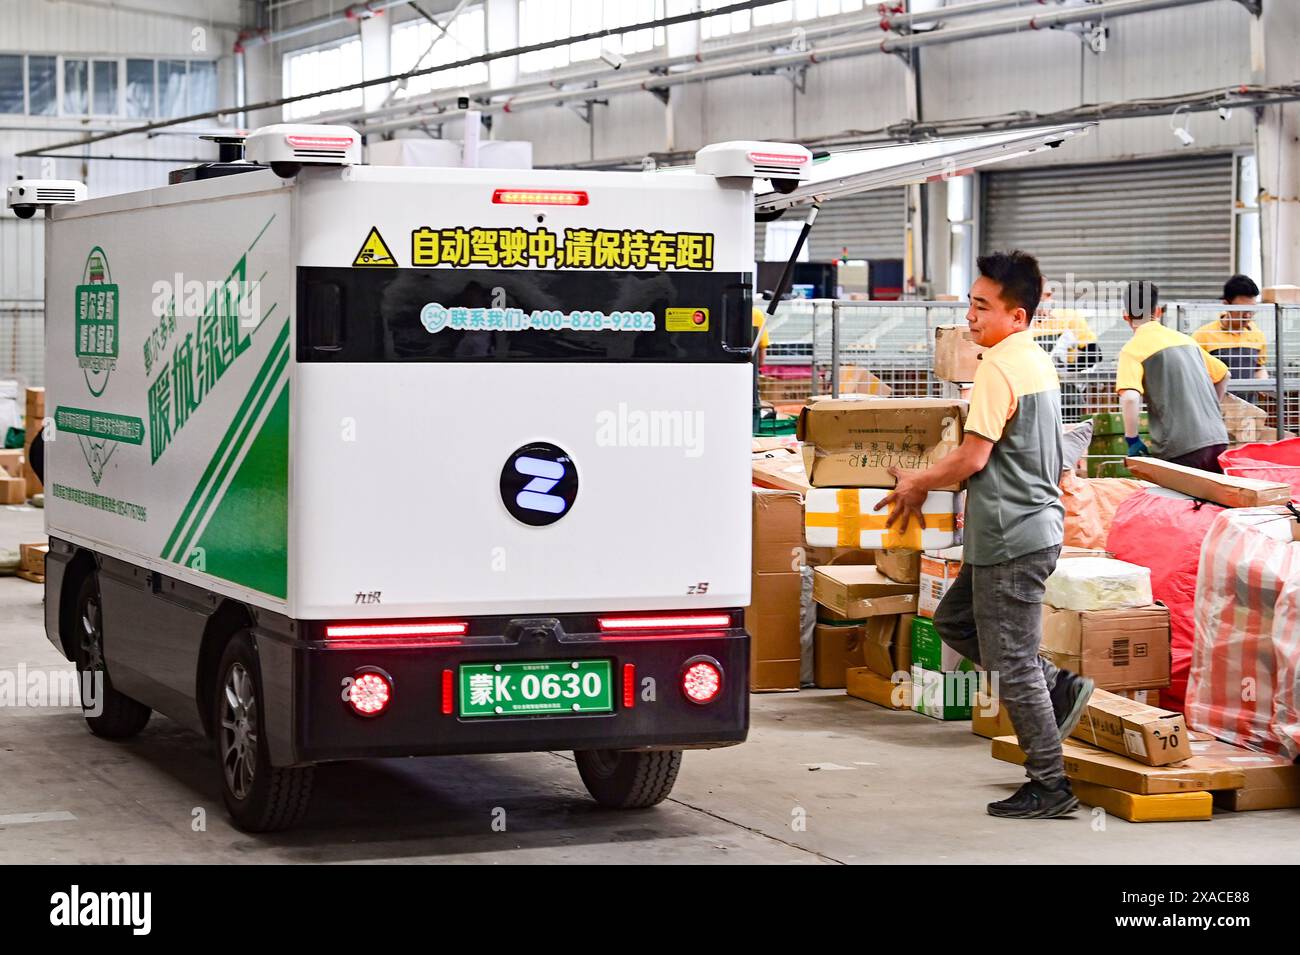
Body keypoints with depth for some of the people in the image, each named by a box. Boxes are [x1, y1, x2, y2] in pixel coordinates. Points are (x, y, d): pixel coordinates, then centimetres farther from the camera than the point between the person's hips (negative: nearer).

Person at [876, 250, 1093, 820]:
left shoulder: (999, 368, -18)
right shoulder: (1038, 363, 13)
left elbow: (973, 457, -20)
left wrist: (916, 484, -3)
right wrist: (926, 484, 21)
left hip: (1010, 538, -10)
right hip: (1035, 523, 10)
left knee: (1011, 664, -2)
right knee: (953, 621, 22)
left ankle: (1050, 787, 5)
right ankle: (1057, 688, 17)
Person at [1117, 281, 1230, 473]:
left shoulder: (1133, 349, -1)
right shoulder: (1184, 339, 18)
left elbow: (1130, 398, -17)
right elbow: (1223, 375, 29)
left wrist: (1132, 440, -5)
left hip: (1179, 450, -5)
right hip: (1217, 440, 5)